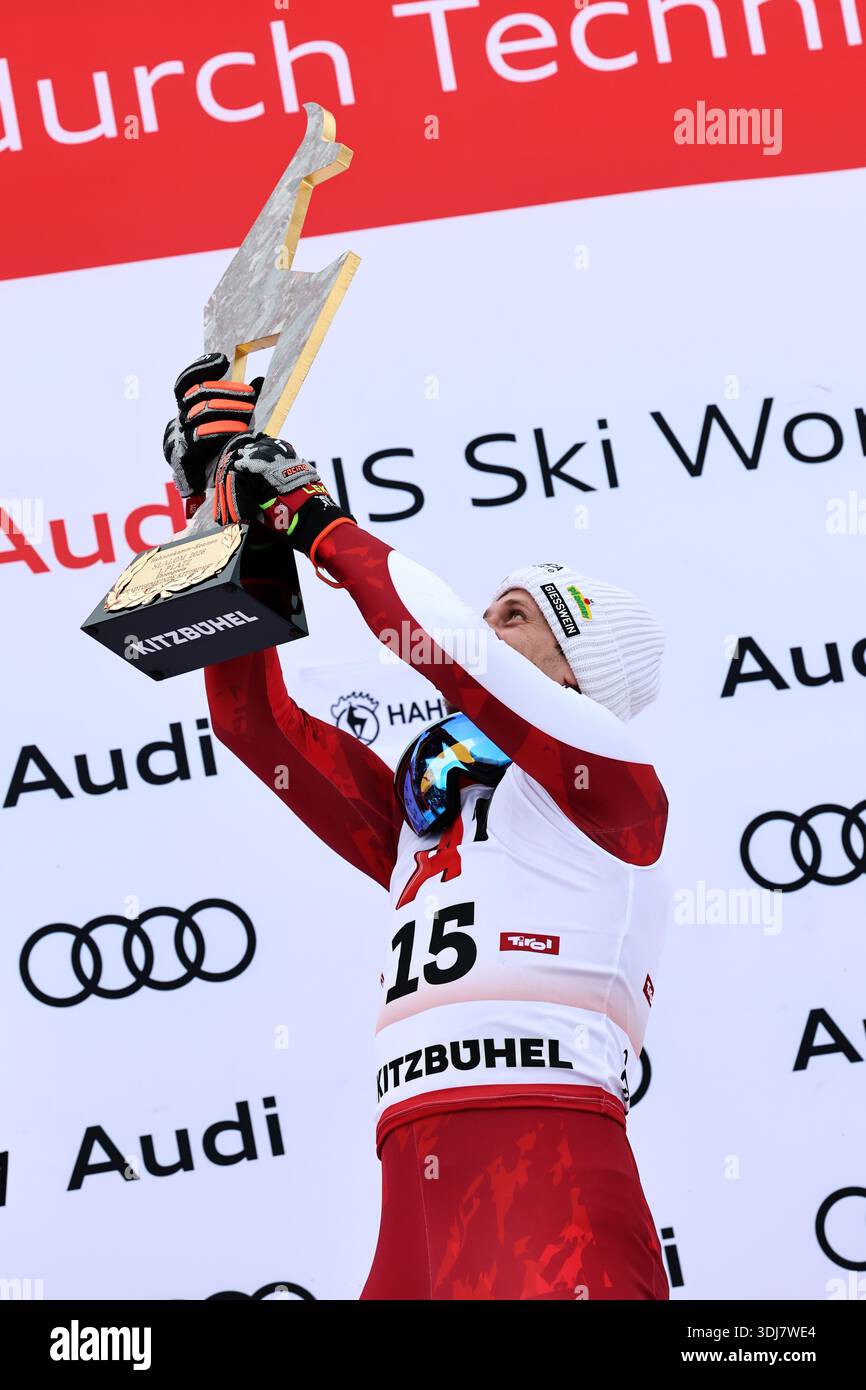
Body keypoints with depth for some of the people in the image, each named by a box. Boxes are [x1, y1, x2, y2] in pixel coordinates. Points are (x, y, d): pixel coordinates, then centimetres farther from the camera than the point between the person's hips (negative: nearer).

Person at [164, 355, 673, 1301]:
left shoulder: (613, 783, 7)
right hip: (412, 1185, 6)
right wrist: (227, 509, 23)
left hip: (545, 1160, -6)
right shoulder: (418, 817, 26)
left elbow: (450, 650, -5)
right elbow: (253, 720, 26)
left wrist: (316, 519, 6)